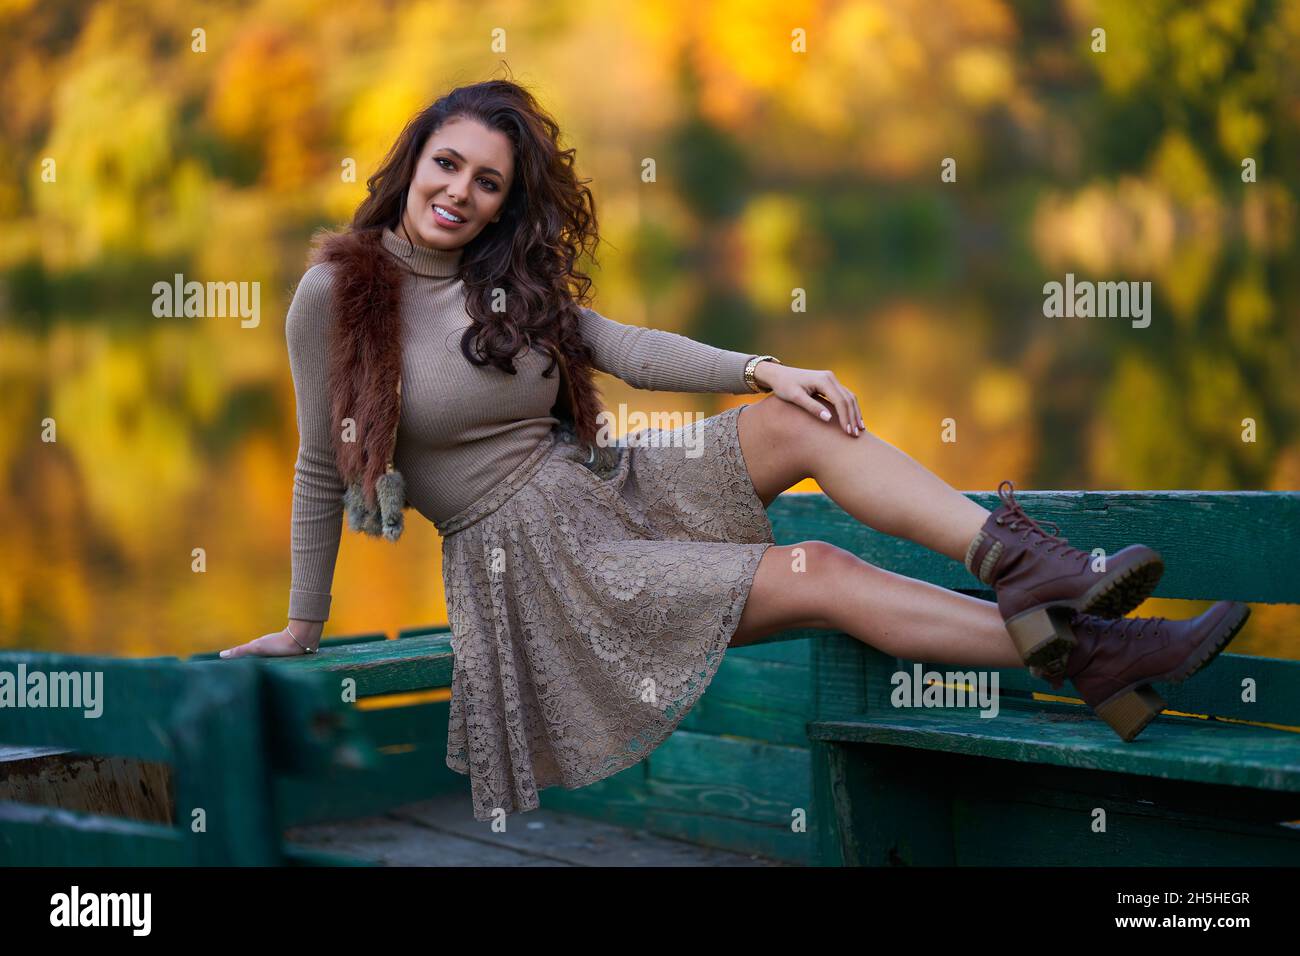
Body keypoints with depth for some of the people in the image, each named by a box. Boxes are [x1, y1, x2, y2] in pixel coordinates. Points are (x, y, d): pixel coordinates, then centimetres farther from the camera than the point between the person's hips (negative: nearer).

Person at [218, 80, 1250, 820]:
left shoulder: (511, 281, 8)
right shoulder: (339, 293, -9)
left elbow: (630, 349, 2)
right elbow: (323, 466, -5)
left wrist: (763, 368, -13)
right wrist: (303, 626, 0)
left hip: (607, 483, 7)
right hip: (528, 553, -6)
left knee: (798, 422, -18)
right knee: (820, 574, -18)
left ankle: (1029, 563, -27)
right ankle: (1089, 658, -19)